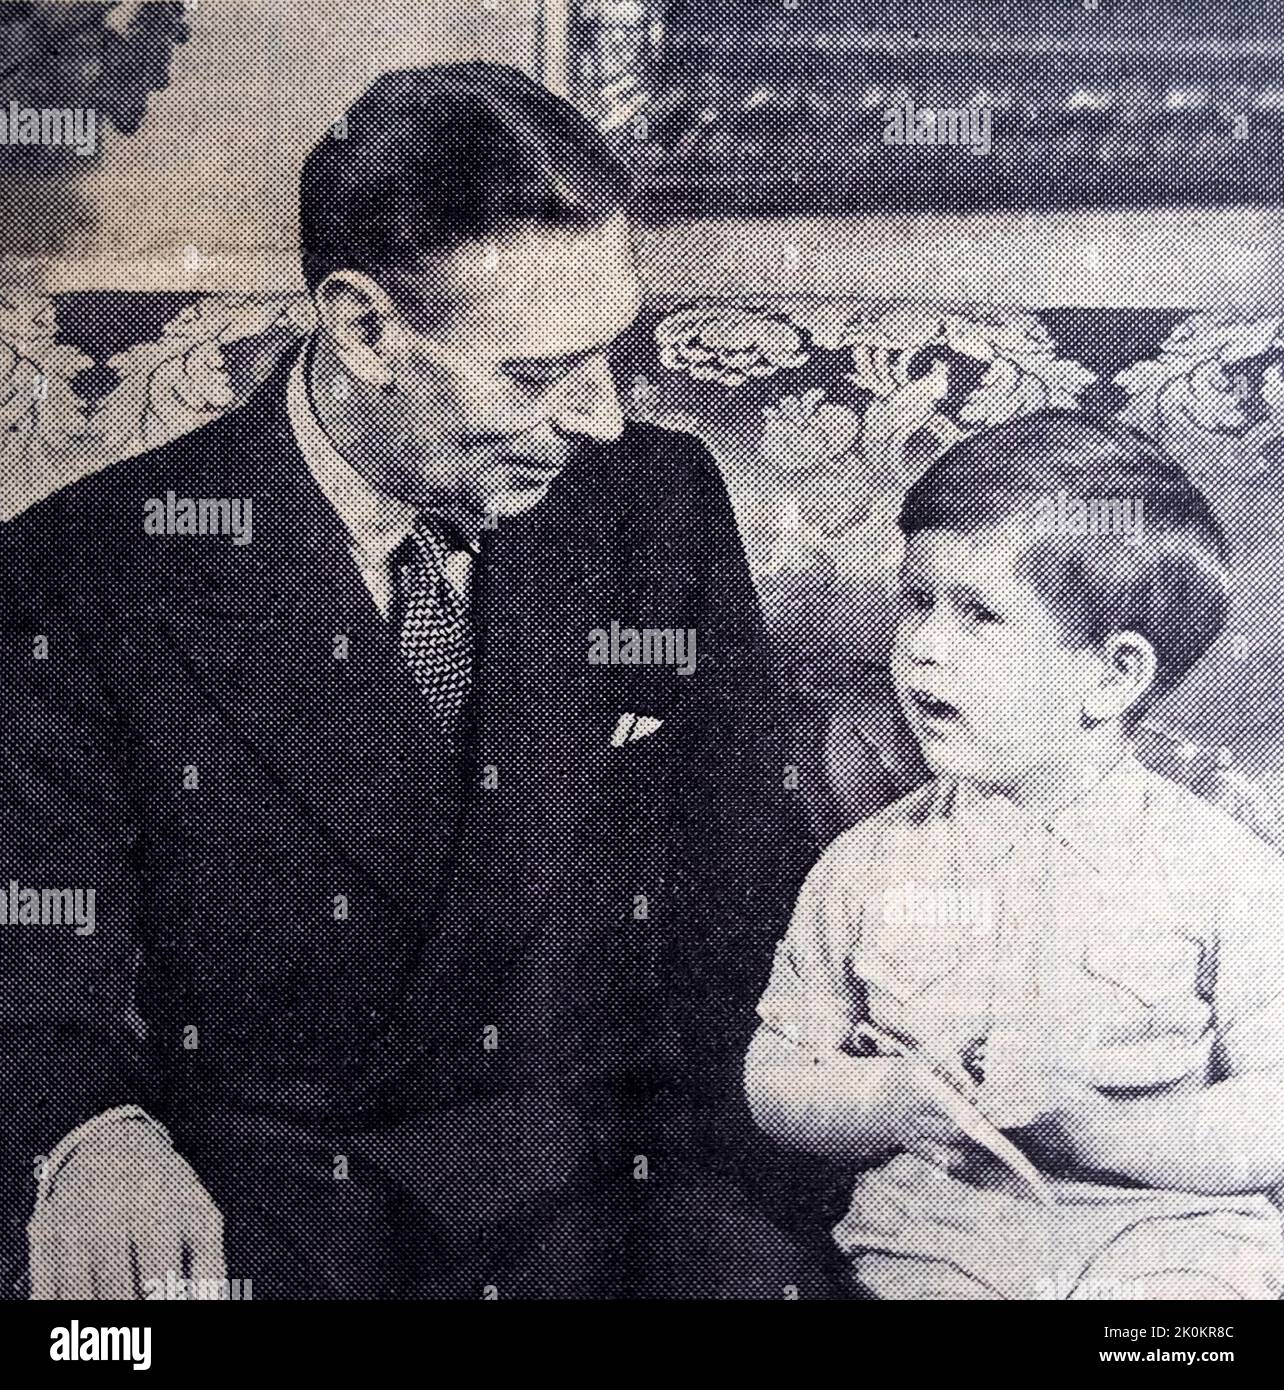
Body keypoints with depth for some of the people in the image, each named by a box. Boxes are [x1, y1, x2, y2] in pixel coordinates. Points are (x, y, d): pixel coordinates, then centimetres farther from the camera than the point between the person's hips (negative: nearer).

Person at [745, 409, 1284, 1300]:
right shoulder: (871, 864, 5)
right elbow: (776, 1079, 8)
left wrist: (1101, 1128, -18)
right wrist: (892, 1103, -12)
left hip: (1168, 1239, 0)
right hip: (934, 1247, 1)